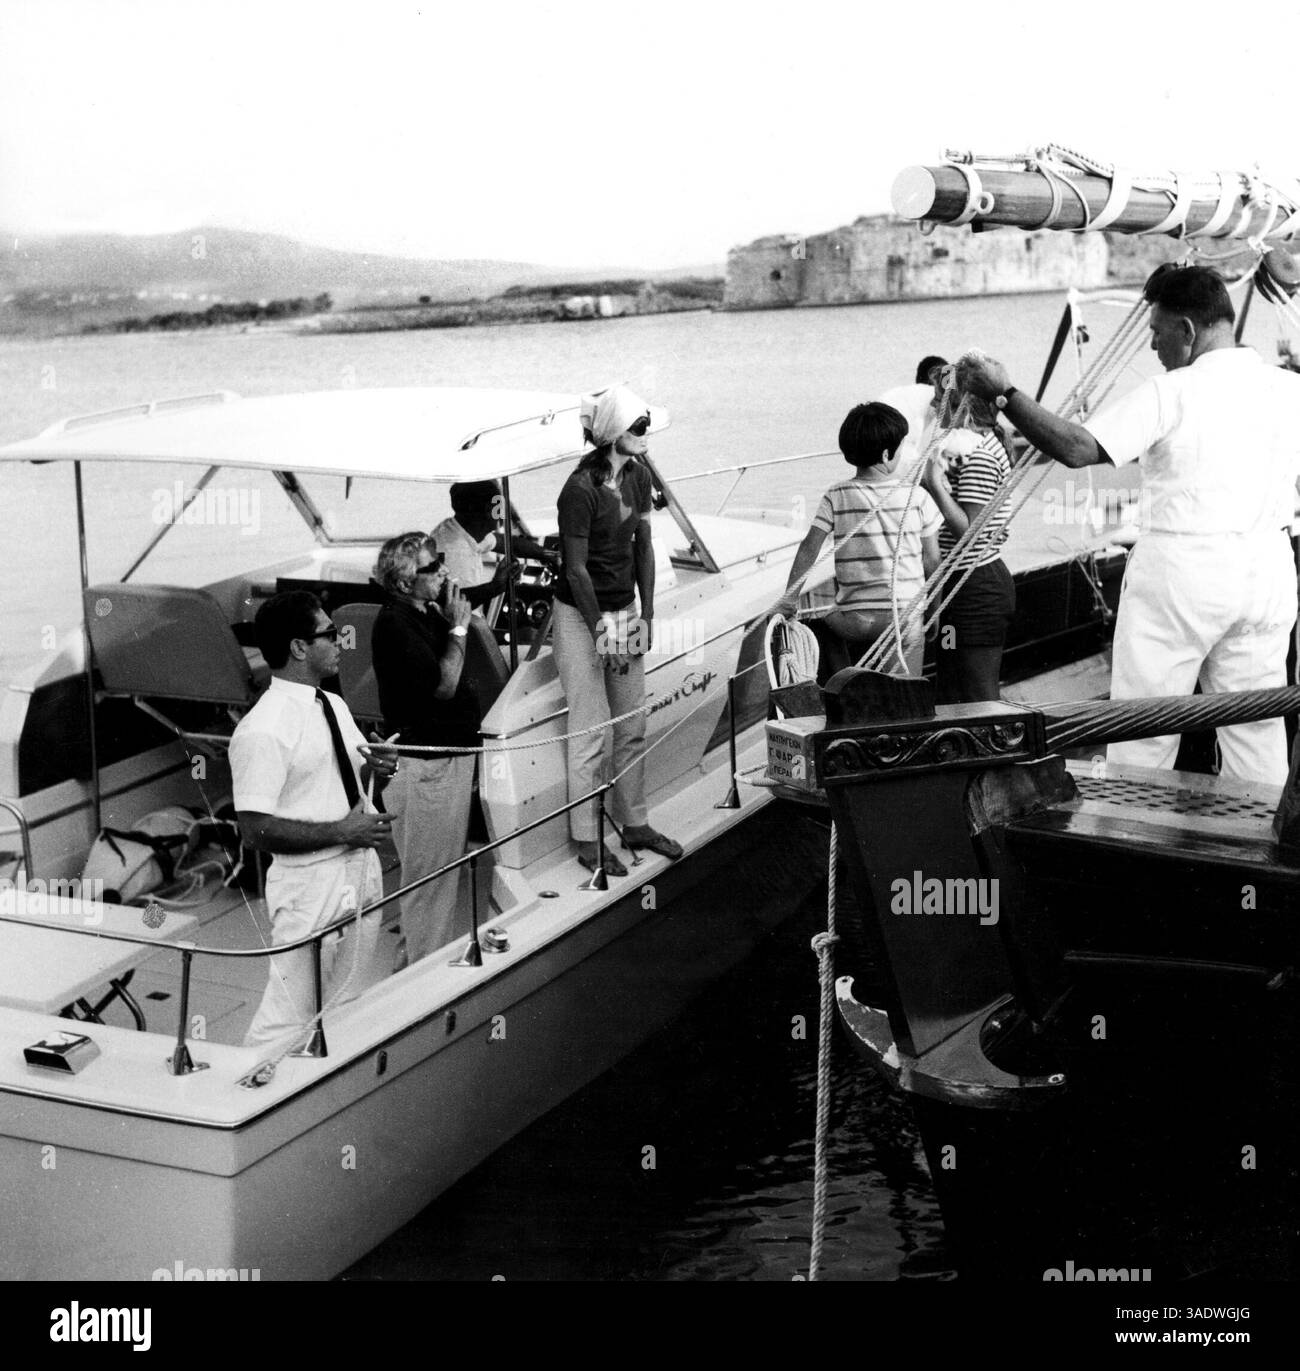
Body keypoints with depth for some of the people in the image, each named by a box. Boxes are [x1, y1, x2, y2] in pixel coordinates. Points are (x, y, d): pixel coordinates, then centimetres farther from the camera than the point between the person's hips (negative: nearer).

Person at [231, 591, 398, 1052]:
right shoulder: (263, 730, -19)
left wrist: (374, 769, -1)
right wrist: (341, 831, -20)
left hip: (360, 871, 9)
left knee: (342, 1006, 19)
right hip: (311, 886, -9)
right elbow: (256, 829, -22)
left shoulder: (333, 705, 9)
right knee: (289, 1017, -1)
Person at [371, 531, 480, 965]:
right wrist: (458, 628, -14)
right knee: (430, 872, 0)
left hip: (451, 752, 10)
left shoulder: (428, 613, 10)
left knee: (452, 866, 20)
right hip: (424, 765, -10)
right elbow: (444, 685, -21)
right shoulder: (395, 623, -18)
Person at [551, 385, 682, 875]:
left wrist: (646, 616, 4)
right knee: (591, 734, -2)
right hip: (580, 616, -7)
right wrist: (600, 632, -14)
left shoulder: (638, 477, 2)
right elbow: (576, 569, -17)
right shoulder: (581, 489, -21)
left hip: (625, 609, 7)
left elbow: (643, 547, 8)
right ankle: (586, 842, 10)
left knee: (634, 727, 14)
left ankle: (634, 824, 29)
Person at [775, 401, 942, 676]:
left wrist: (788, 601, 1)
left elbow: (808, 550, -6)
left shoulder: (836, 498, -2)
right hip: (905, 612, 0)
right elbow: (931, 560, 4)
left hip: (853, 618, 0)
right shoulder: (917, 497, -1)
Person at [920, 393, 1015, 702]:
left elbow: (970, 530, -20)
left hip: (975, 589, -11)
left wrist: (935, 485, -19)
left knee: (979, 699, -6)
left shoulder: (979, 456, -16)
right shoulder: (988, 444, 14)